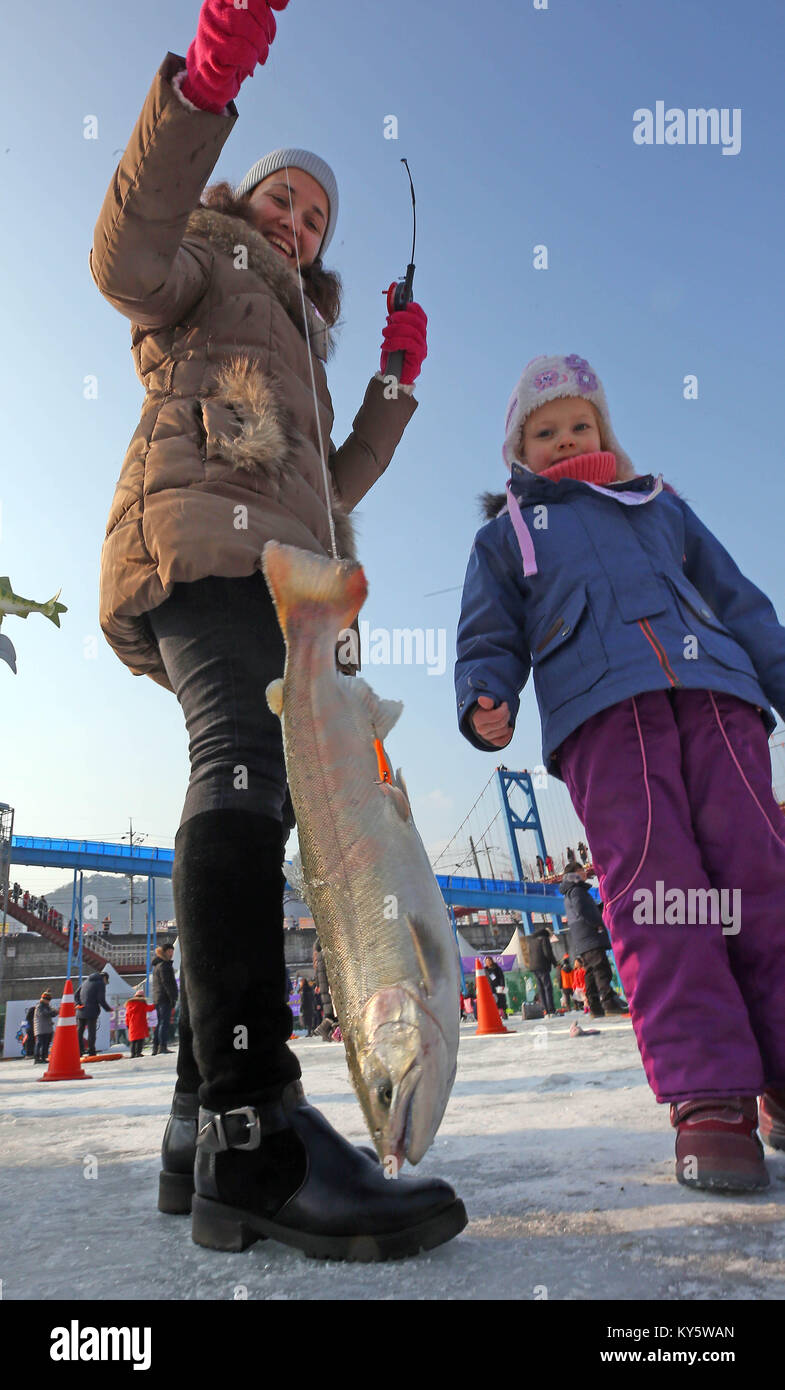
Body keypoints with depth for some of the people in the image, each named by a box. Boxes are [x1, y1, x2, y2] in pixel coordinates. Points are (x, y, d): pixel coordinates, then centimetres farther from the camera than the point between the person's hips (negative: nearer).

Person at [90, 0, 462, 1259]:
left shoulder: (299, 346, 41)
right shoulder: (206, 254, 24)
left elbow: (334, 489, 30)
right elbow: (125, 258, -1)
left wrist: (396, 384, 26)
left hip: (280, 568, 8)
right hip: (203, 524, -7)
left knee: (252, 802, -4)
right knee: (247, 763, -30)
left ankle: (205, 1130, -1)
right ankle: (258, 1131, -37)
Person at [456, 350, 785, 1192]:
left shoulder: (659, 502, 33)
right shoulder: (503, 535, 27)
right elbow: (490, 642, 18)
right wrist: (485, 705, -5)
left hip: (714, 688, 3)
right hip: (597, 706, -2)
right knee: (649, 885, -17)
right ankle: (708, 1099, -14)